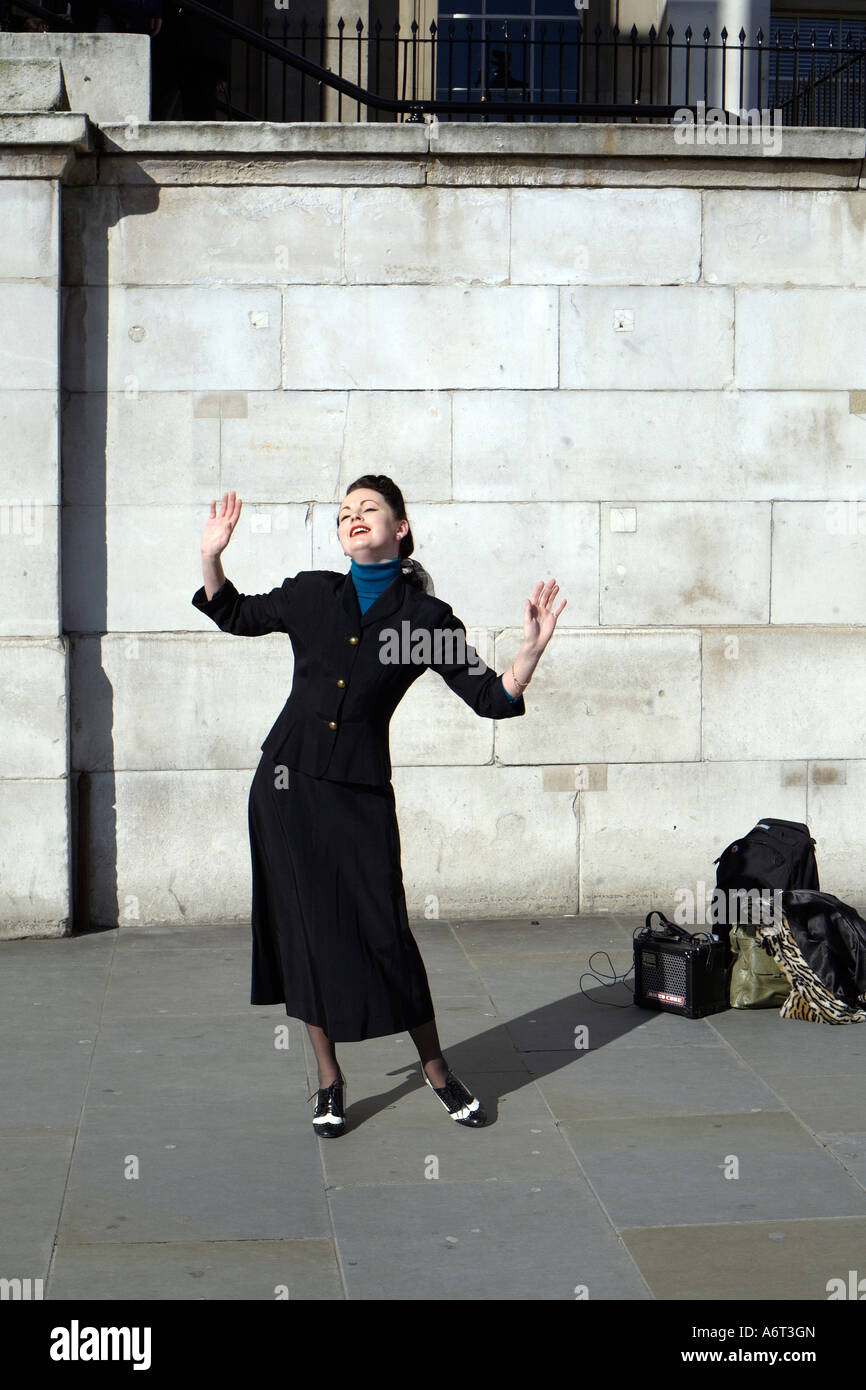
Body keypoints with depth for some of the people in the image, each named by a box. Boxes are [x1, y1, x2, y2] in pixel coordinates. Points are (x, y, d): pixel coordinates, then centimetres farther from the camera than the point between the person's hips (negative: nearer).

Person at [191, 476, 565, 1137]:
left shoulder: (426, 617, 0)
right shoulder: (310, 594, 6)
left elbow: (490, 697, -2)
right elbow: (235, 615, 23)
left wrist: (531, 650, -17)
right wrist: (212, 557, 8)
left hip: (359, 792, -2)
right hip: (288, 784, 2)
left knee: (383, 932, -4)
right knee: (307, 930, 6)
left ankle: (436, 1068, 17)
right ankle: (330, 1081, 20)